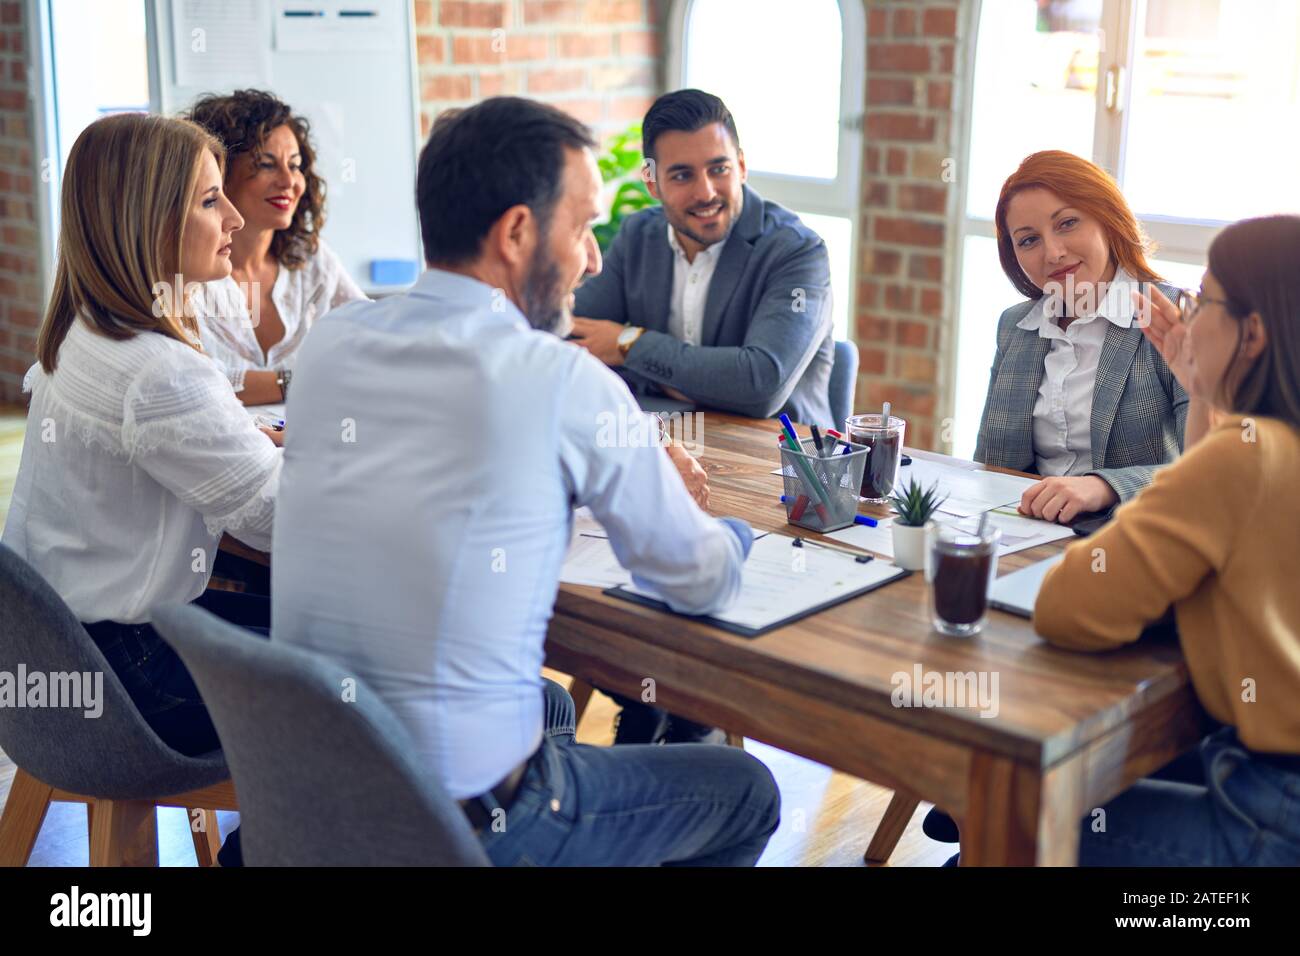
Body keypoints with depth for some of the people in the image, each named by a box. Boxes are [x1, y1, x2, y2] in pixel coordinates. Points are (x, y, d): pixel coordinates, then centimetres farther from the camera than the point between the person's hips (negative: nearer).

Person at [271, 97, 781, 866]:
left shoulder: (329, 344, -3)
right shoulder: (566, 384, -20)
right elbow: (703, 584, -7)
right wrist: (727, 529, 17)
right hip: (464, 820, -6)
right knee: (746, 791, 17)